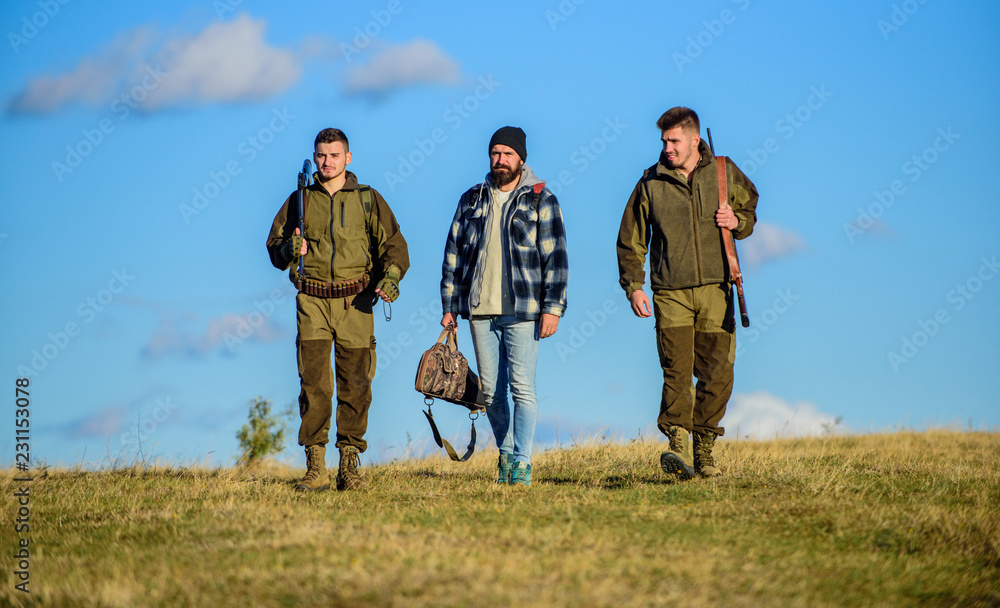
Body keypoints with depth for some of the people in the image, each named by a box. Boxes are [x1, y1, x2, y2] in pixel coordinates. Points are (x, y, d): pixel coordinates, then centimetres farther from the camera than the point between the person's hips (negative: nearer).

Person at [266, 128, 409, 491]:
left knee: (355, 385, 0)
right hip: (312, 301, 0)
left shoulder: (367, 200, 9)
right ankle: (315, 468, -6)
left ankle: (349, 466, 7)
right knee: (314, 383, -8)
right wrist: (289, 249, -9)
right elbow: (274, 248, 14)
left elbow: (393, 244, 5)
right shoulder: (299, 201, 12)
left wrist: (391, 276, -14)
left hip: (355, 302, 0)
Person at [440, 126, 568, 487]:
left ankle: (521, 461, -4)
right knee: (491, 391, 7)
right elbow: (454, 254, 15)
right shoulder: (472, 200, 13)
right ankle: (505, 453, 22)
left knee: (522, 386, -8)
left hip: (522, 311, -4)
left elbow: (555, 257, -2)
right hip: (480, 310, 4)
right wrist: (449, 306, 10)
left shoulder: (541, 201, 1)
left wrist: (552, 308, -10)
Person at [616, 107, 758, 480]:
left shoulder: (724, 173, 7)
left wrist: (738, 222, -3)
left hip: (715, 291, 1)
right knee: (677, 369, -15)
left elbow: (751, 209, 21)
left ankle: (704, 451, 14)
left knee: (717, 373, 1)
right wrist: (633, 286, 0)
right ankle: (677, 447, -20)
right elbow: (630, 241, 11)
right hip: (671, 293, -1)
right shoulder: (651, 184, 6)